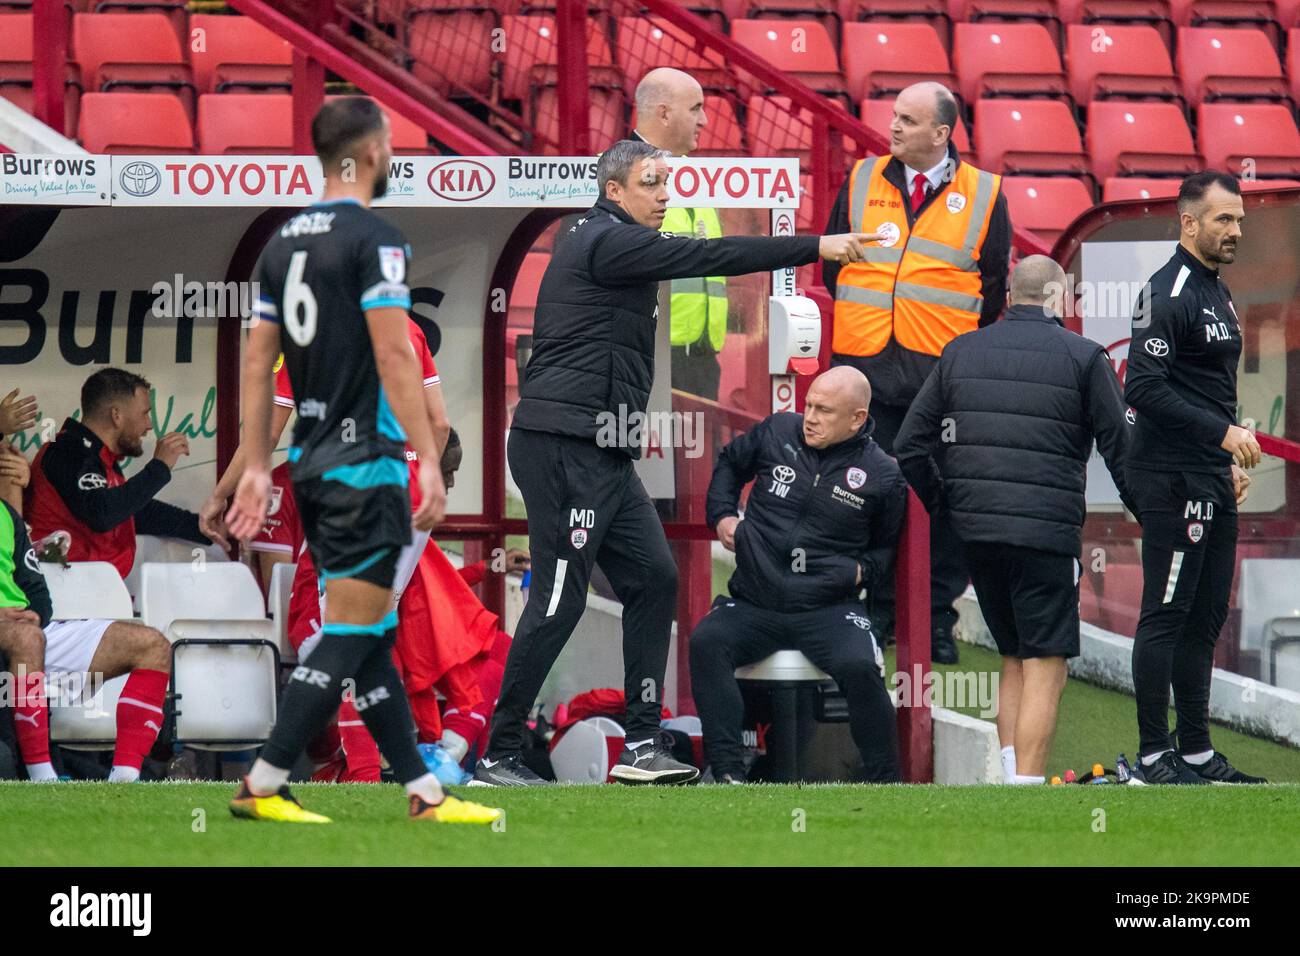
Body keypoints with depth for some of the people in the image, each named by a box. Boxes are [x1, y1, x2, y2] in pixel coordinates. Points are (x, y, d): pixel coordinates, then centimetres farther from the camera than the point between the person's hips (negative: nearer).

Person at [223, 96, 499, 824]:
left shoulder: (286, 241, 12)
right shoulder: (374, 239, -12)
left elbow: (258, 360, 13)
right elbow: (395, 357, -18)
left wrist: (257, 468, 16)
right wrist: (429, 461, -17)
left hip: (312, 462, 9)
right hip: (364, 463, -9)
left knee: (374, 632, 11)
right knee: (352, 634, -5)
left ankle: (423, 791, 14)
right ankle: (264, 786, -8)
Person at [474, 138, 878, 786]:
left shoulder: (610, 245, 21)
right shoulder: (607, 242, -11)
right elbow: (711, 258, -18)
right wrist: (816, 247, -18)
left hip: (602, 454, 11)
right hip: (564, 448, -11)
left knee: (653, 580, 8)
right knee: (559, 600, -10)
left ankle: (642, 745, 10)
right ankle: (498, 757, -6)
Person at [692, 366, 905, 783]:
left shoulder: (881, 475, 0)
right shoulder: (777, 432, 5)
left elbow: (889, 545, 16)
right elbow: (729, 464, 27)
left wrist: (865, 569, -3)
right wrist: (722, 515, 13)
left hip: (828, 608, -2)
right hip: (754, 603, 2)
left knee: (859, 667, -32)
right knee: (706, 643, -27)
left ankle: (885, 783, -15)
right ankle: (727, 773, -27)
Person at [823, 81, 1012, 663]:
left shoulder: (982, 196, 4)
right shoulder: (861, 183, 9)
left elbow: (993, 287, 8)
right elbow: (832, 265, 16)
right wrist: (855, 329, 10)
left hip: (945, 373, -1)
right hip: (868, 369, 2)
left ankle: (939, 621, 8)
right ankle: (875, 614, 11)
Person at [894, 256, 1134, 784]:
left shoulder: (960, 352, 12)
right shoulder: (1083, 357, -1)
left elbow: (910, 445, 10)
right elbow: (1121, 448, -1)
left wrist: (943, 505, 21)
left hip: (974, 530, 5)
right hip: (1046, 530, -5)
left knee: (1014, 660, 19)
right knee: (1044, 669, -3)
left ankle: (1011, 774, 15)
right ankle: (1026, 787, -11)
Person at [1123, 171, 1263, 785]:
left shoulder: (1217, 294, 18)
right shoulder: (1168, 294, -13)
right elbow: (1144, 388, -22)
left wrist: (1232, 461, 20)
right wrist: (1224, 432, -22)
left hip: (1212, 482, 10)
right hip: (1173, 481, -10)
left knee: (1206, 618, 12)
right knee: (1166, 615, -7)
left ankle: (1196, 750, 17)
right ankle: (1154, 755, -4)